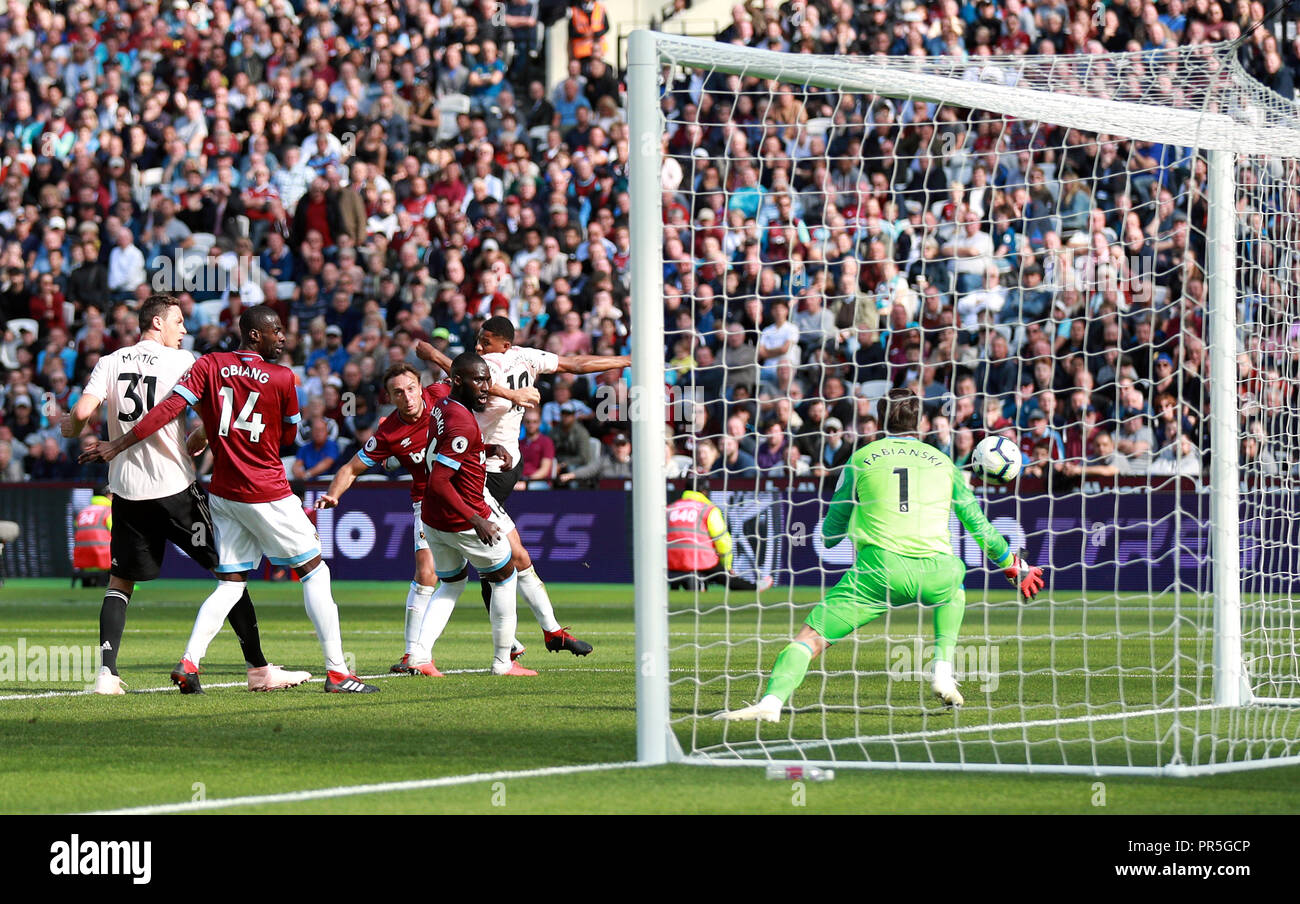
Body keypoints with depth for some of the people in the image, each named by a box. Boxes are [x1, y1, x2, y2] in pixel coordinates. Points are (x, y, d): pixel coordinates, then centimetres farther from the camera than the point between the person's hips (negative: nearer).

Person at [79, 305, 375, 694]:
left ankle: (189, 662, -6)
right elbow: (289, 436, 5)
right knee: (314, 572, 6)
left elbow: (167, 410, -8)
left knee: (230, 584, 11)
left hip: (223, 494, 4)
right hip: (268, 494, -4)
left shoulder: (209, 367, -1)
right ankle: (337, 672, 3)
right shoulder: (282, 379, -9)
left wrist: (116, 446, -5)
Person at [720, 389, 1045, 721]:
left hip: (880, 568, -2)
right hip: (934, 574, 2)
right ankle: (943, 672, 20)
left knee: (809, 636, -1)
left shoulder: (861, 458, 15)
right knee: (956, 581, 37)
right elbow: (979, 526, 28)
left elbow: (831, 532, 21)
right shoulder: (943, 462, 20)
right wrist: (1013, 565, 44)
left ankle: (772, 701, -26)